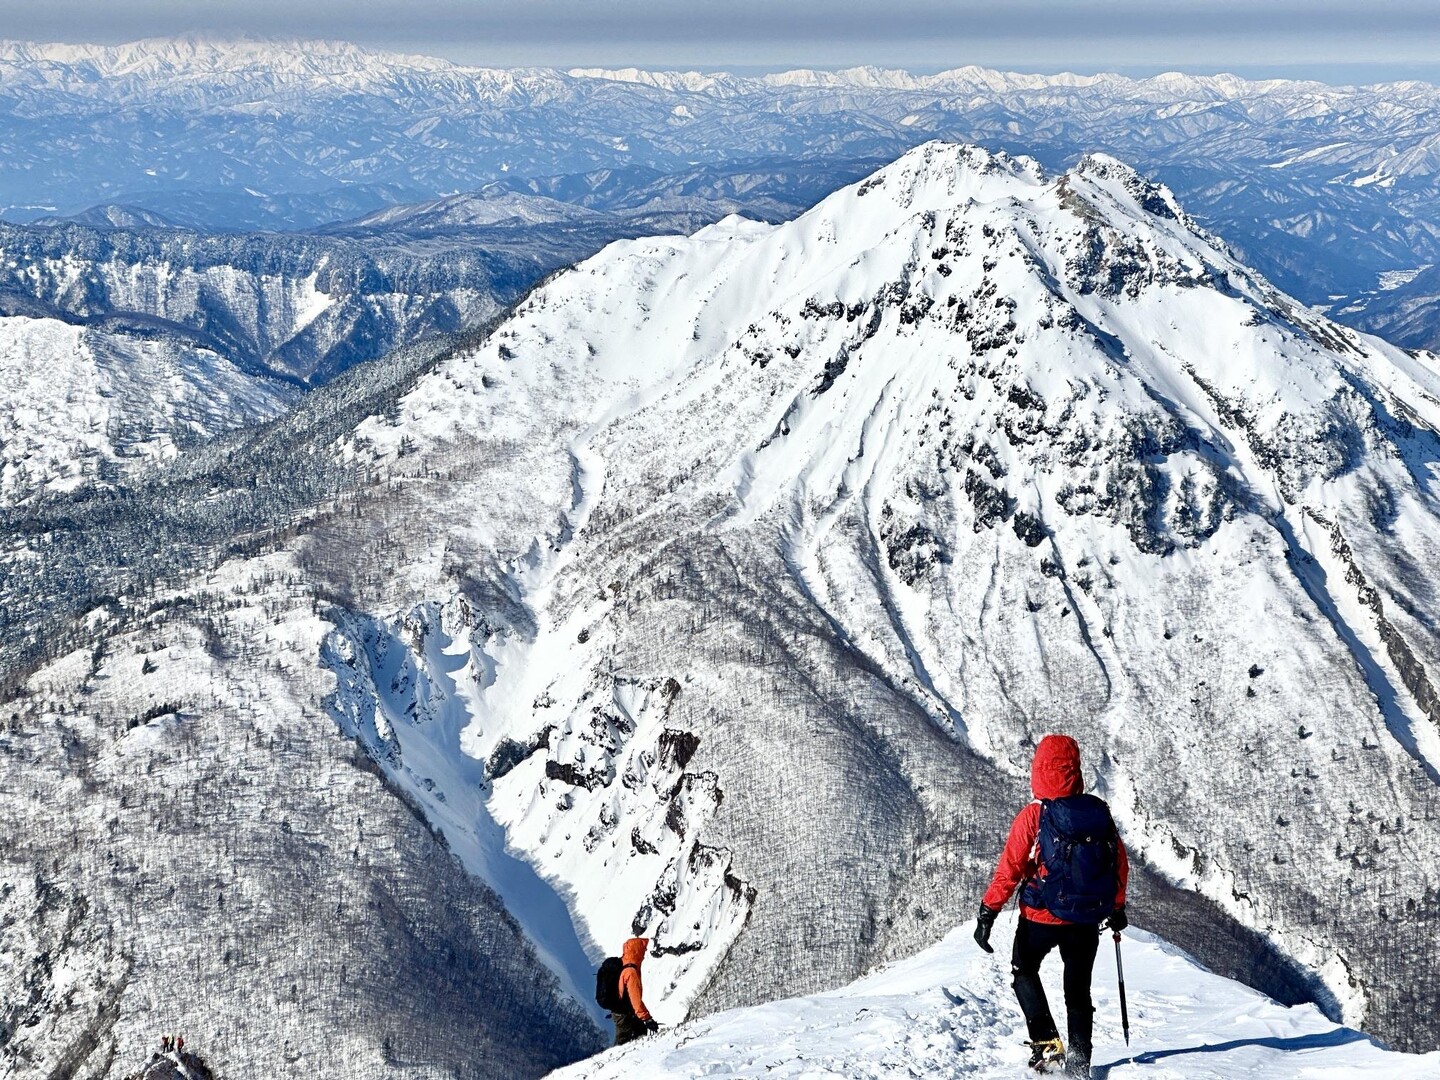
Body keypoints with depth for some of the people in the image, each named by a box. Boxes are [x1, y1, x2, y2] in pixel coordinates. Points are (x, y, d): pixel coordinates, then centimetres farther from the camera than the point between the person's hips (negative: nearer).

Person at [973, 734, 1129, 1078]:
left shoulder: (1033, 816, -16)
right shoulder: (1100, 813, -5)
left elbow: (1010, 870, -16)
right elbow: (1120, 864, 6)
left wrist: (988, 912, -7)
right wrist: (1116, 908, 21)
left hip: (1042, 917, -3)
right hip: (1087, 920, 3)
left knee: (1024, 973, 21)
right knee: (1078, 990, 18)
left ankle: (1046, 1043, 7)